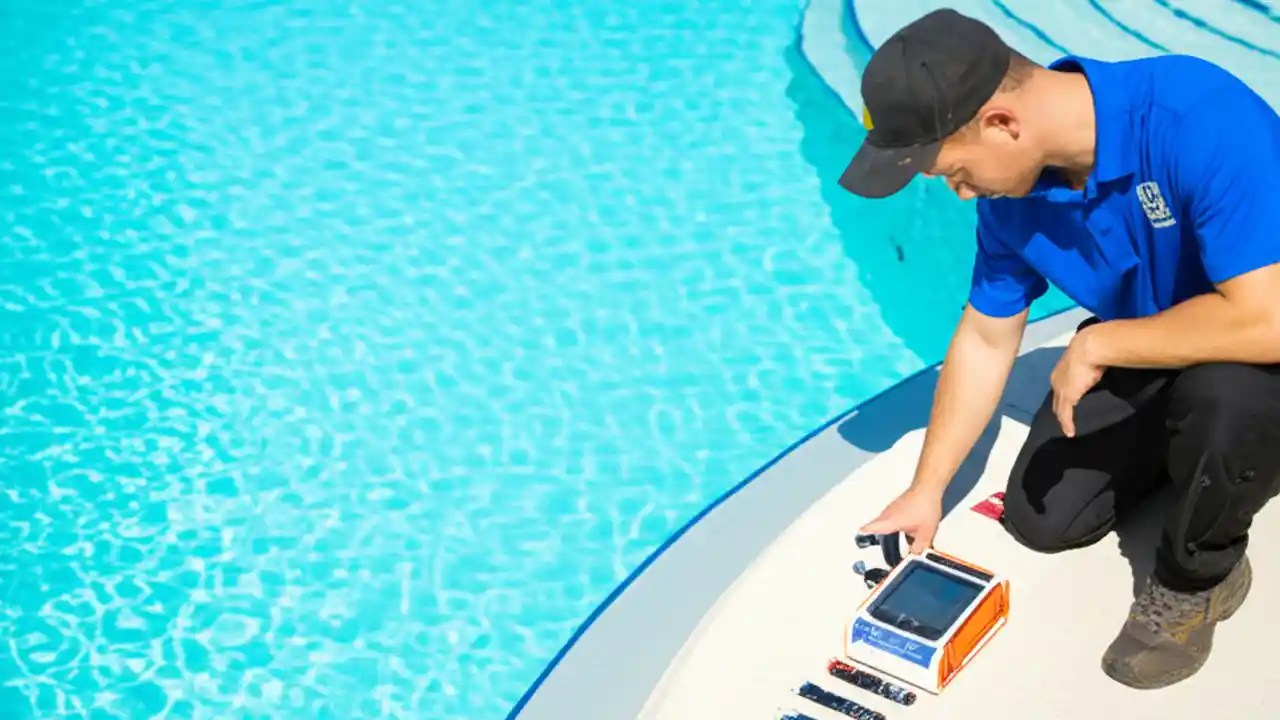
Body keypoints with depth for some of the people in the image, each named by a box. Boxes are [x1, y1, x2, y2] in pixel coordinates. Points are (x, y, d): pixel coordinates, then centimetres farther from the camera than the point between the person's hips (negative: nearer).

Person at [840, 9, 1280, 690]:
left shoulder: (1199, 118, -38)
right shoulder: (1012, 186, -14)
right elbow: (984, 342, -1)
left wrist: (1095, 345, -30)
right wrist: (926, 491, 2)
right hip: (1144, 347, 6)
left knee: (1225, 392, -38)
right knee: (1041, 519, 5)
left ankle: (1198, 577, -8)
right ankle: (1189, 446, 29)